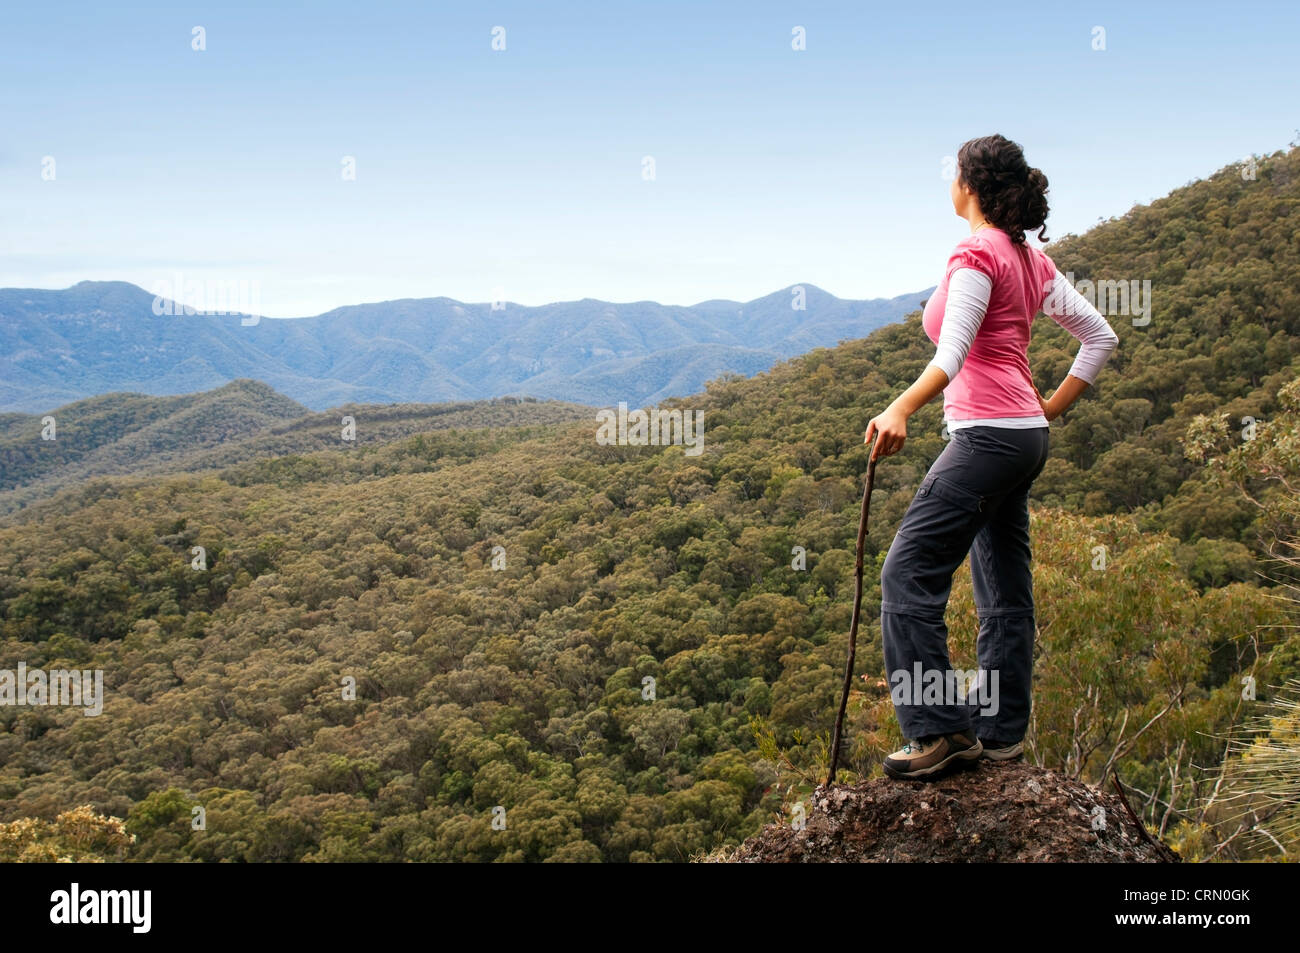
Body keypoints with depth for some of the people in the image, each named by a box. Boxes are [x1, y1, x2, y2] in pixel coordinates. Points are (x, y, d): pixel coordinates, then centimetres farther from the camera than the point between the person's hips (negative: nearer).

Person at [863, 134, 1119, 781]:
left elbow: (953, 351, -26)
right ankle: (1000, 730, 18)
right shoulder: (1030, 259, 15)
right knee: (1004, 588, 12)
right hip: (1026, 437, 10)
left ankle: (940, 731, -11)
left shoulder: (976, 255, -11)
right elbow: (1098, 335, 17)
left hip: (987, 433, -10)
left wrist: (901, 408, -38)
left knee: (909, 574, -10)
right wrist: (1054, 407, 17)